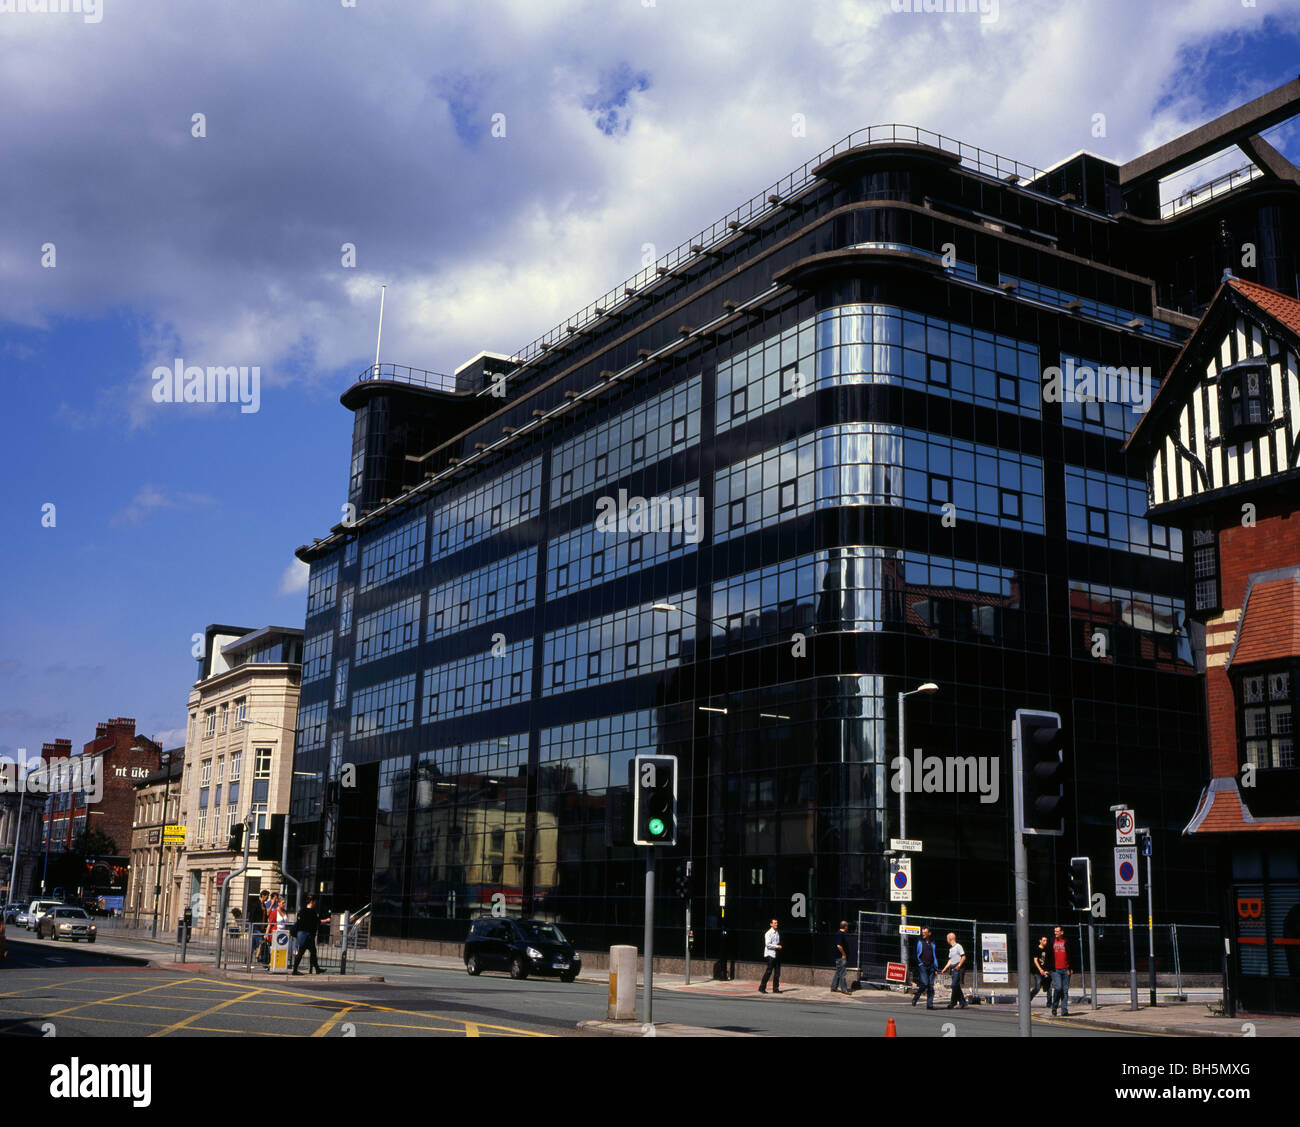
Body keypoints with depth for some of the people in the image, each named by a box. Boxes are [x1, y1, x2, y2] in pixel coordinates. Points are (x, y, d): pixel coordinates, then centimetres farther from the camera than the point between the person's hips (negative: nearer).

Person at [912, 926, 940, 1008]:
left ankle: (929, 1004, 1)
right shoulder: (919, 942, 6)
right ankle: (915, 998, 3)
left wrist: (936, 968, 12)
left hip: (931, 967, 4)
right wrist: (919, 963, -4)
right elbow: (916, 954, 8)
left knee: (931, 986, -2)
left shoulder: (932, 943, 15)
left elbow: (934, 955, 18)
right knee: (924, 983, -17)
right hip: (922, 966, -4)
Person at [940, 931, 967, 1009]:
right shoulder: (951, 949, 20)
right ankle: (962, 1002, 12)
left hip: (958, 968, -9)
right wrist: (945, 969, 19)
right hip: (953, 969, 9)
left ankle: (953, 1002, -9)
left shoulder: (958, 946, -7)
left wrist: (959, 965, -22)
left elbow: (963, 957, -13)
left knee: (955, 985, -11)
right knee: (957, 986, 8)